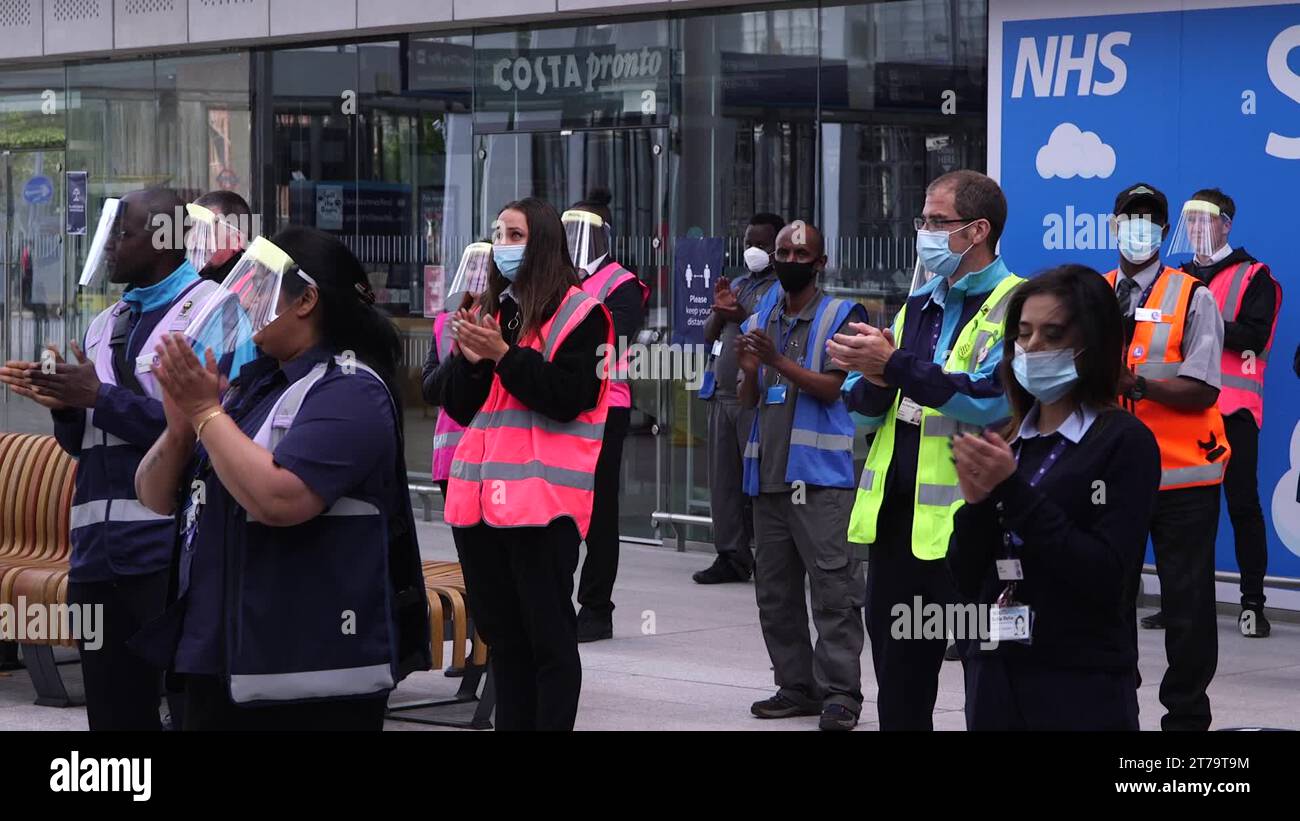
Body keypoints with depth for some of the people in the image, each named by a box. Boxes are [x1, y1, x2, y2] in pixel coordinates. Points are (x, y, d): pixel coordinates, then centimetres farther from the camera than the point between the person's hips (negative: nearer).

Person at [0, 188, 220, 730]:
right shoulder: (105, 324, 20)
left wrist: (100, 397, -14)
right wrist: (66, 406, 1)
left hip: (169, 556, -7)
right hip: (97, 552, 7)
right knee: (113, 712, 10)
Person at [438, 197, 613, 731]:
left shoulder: (579, 312, -3)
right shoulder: (489, 310, 16)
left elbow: (569, 397, -13)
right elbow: (459, 407, 15)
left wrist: (503, 354, -16)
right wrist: (471, 359, -4)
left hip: (543, 500, -7)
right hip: (479, 496, 7)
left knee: (548, 637, -3)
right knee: (501, 635, 12)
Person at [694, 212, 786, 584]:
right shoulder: (736, 285, 21)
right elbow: (709, 335, 18)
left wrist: (743, 317, -20)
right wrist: (719, 311, -1)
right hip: (723, 396, 7)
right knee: (723, 481, 7)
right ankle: (731, 556, 12)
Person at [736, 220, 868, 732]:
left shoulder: (840, 316, 0)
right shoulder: (761, 321, 17)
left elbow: (832, 387, -10)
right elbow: (748, 401, 17)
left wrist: (778, 361, -19)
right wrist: (747, 371, -4)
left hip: (820, 476, -7)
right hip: (768, 474, 7)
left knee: (832, 586, -10)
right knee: (774, 589, 8)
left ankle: (839, 693, -10)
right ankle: (796, 685, 14)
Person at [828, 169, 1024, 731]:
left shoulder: (1016, 306, -7)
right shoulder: (918, 306, 17)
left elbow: (992, 398, -22)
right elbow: (861, 402, 15)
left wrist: (896, 366, -22)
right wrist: (875, 382, -8)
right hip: (895, 512, 8)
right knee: (897, 678, 14)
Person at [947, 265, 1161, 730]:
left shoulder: (1125, 442, -6)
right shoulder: (1005, 443, 8)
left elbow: (1107, 579, -17)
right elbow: (967, 582, 7)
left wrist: (1013, 491, -18)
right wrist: (976, 502, -10)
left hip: (1083, 688, -5)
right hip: (994, 674, 5)